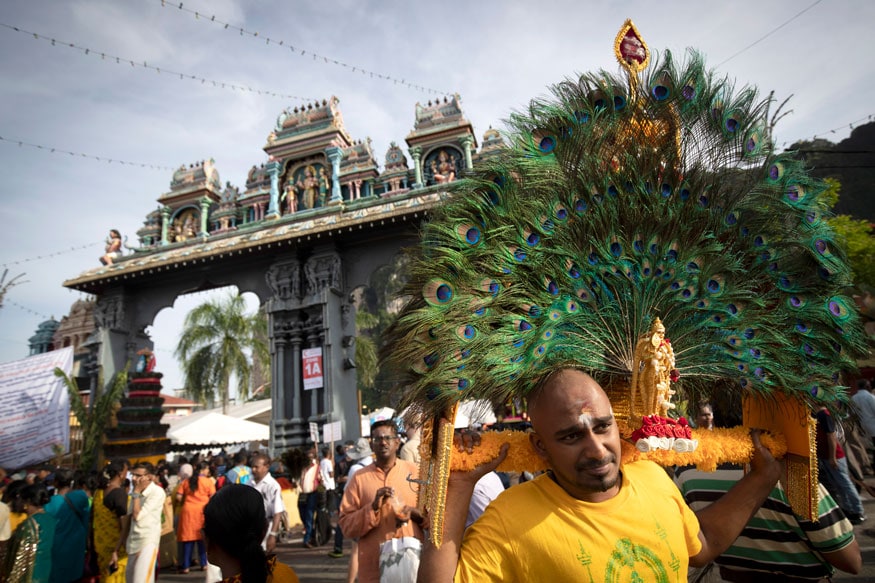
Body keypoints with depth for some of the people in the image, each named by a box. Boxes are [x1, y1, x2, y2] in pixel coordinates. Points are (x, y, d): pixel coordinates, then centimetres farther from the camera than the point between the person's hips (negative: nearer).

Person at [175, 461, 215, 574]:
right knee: (202, 538, 7)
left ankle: (186, 566, 9)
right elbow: (213, 497, -6)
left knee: (188, 538, 7)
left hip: (188, 510, 3)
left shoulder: (186, 481, 9)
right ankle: (204, 564, 13)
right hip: (202, 511, -2)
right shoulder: (208, 481, -1)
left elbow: (178, 496, 3)